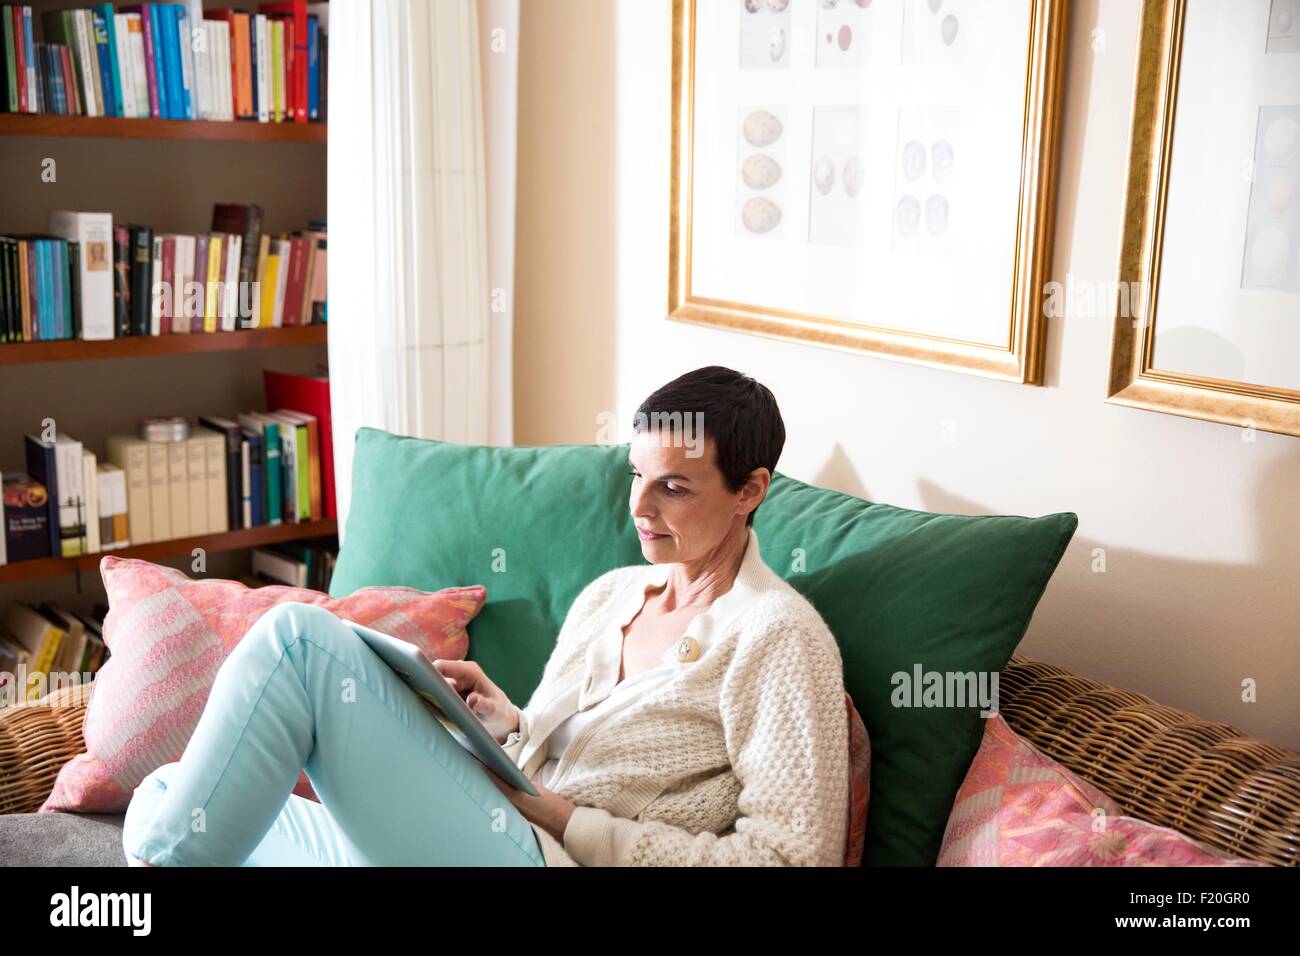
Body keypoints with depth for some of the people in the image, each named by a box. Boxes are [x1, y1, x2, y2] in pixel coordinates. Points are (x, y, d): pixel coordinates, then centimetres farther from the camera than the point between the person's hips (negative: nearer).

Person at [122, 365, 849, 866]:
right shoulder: (609, 594, 16)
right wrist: (507, 724, -2)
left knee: (301, 639, -15)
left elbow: (791, 855, -13)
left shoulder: (778, 637, -8)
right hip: (499, 829, 8)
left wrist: (562, 819, -12)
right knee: (170, 804, -1)